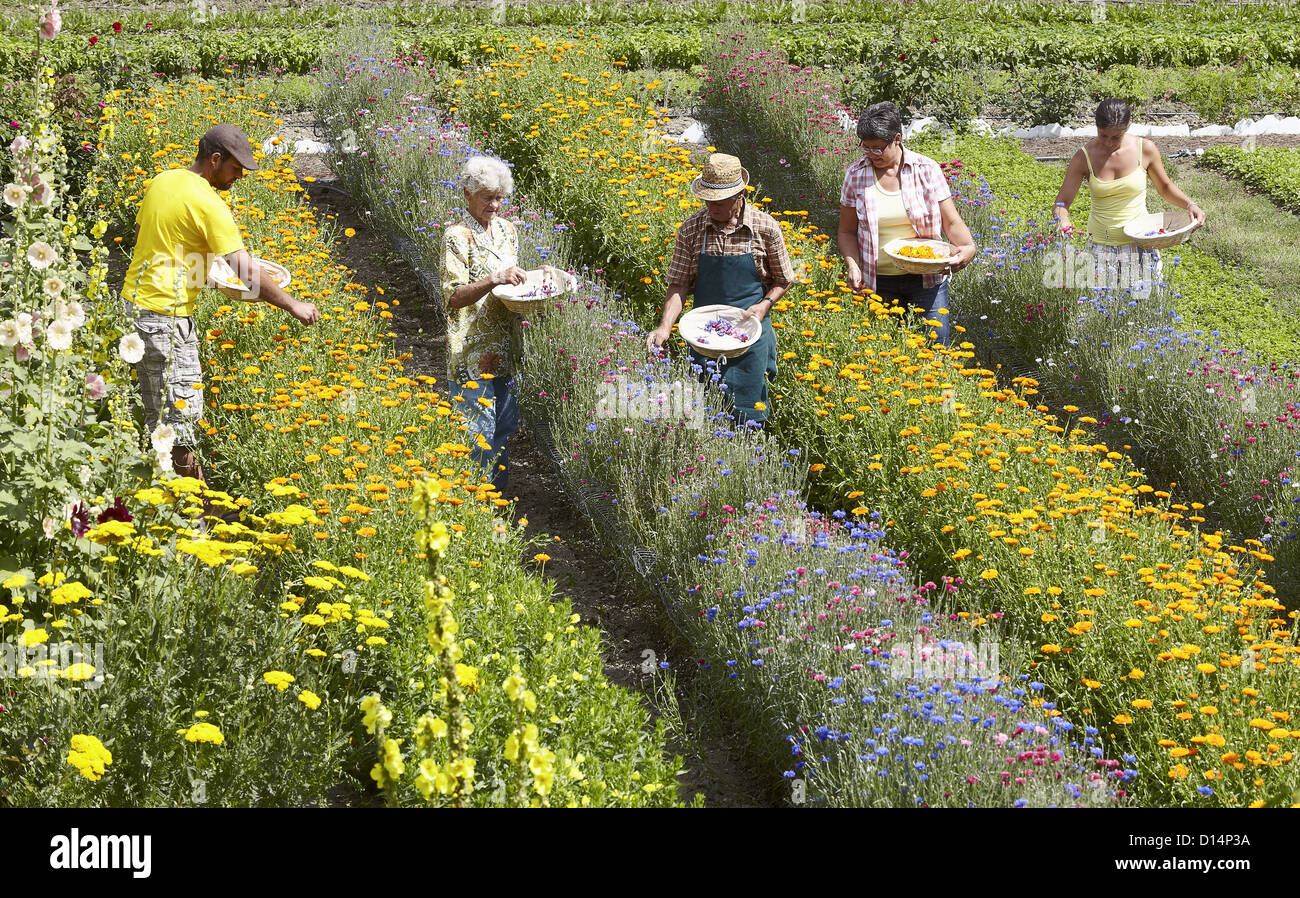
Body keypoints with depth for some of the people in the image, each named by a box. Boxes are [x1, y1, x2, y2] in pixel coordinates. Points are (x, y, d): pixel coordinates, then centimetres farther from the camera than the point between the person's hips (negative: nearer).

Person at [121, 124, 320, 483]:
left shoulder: (162, 180, 9)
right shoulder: (208, 205, -17)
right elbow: (247, 272, -19)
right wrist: (293, 305, -10)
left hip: (134, 300, 9)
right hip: (165, 312, -9)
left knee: (157, 406, 17)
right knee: (181, 405, -5)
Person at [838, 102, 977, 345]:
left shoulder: (927, 169, -2)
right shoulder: (856, 174, 2)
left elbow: (951, 222, 1)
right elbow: (847, 231, 9)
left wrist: (968, 248, -19)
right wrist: (852, 265, -9)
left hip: (926, 279, -1)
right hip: (879, 282, 1)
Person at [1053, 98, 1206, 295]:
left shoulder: (1144, 149, -4)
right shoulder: (1084, 157, -7)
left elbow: (1165, 187, 11)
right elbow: (1063, 200, -3)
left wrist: (1189, 205, -5)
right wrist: (1062, 221, -25)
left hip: (1140, 243, 0)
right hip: (1101, 247, 0)